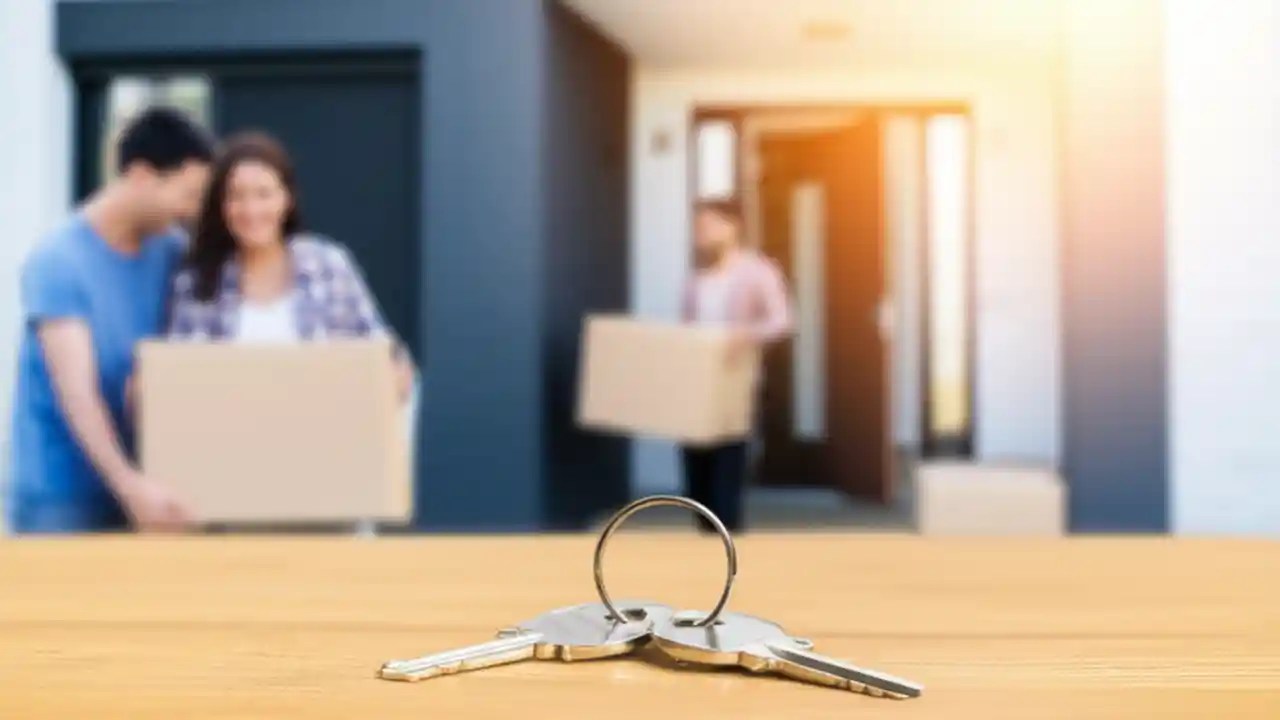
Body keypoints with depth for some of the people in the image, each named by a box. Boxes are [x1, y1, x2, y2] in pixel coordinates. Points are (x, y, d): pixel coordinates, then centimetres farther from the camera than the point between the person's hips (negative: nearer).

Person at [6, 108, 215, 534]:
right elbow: (76, 390, -23)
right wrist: (127, 482, -35)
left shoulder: (172, 251, 4)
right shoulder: (57, 262, -14)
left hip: (137, 489, 5)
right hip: (58, 493, -5)